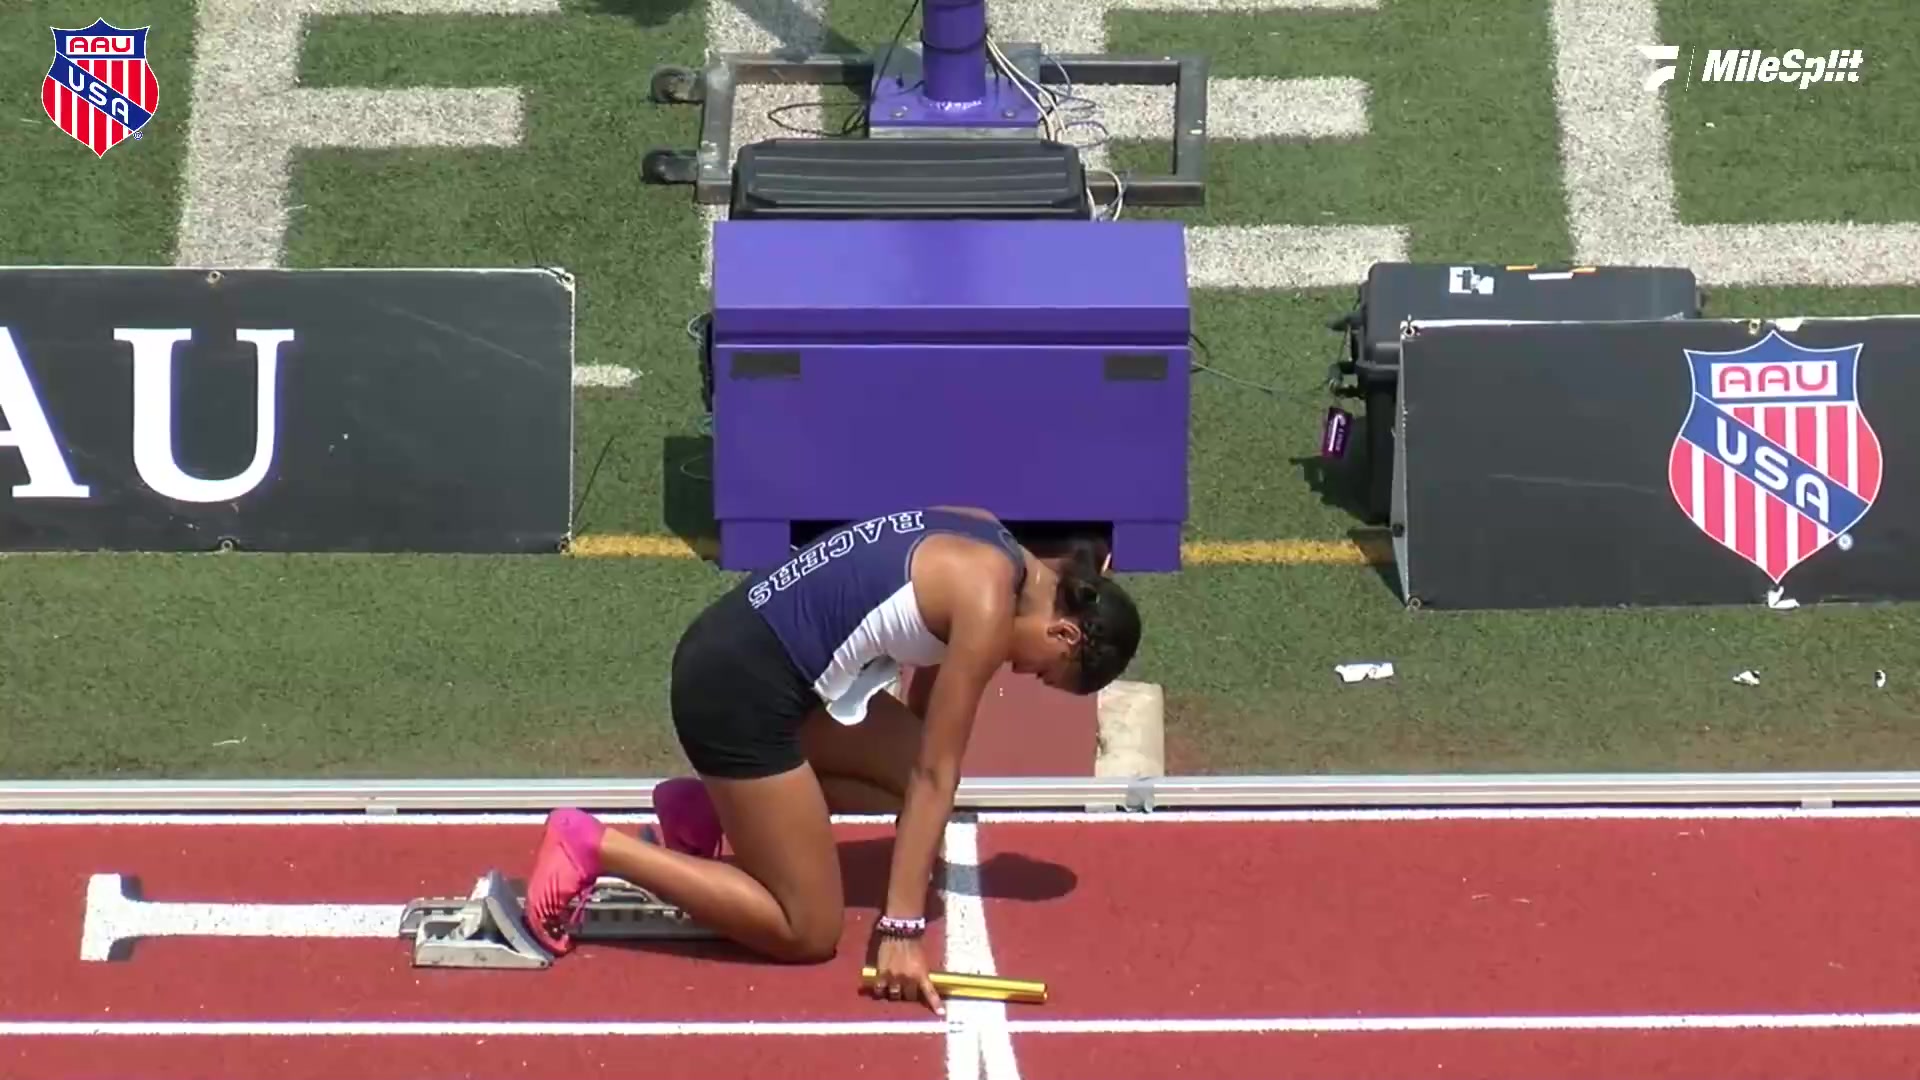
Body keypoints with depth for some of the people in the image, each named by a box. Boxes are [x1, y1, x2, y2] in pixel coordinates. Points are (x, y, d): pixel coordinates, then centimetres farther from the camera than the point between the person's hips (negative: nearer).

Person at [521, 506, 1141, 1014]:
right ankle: (593, 845, -3)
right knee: (808, 935, -2)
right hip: (738, 685, -10)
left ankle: (705, 811, 12)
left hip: (756, 656, 10)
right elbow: (935, 776, -15)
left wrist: (916, 846, 33)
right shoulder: (988, 604, -15)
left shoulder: (988, 548, 11)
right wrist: (902, 929, -13)